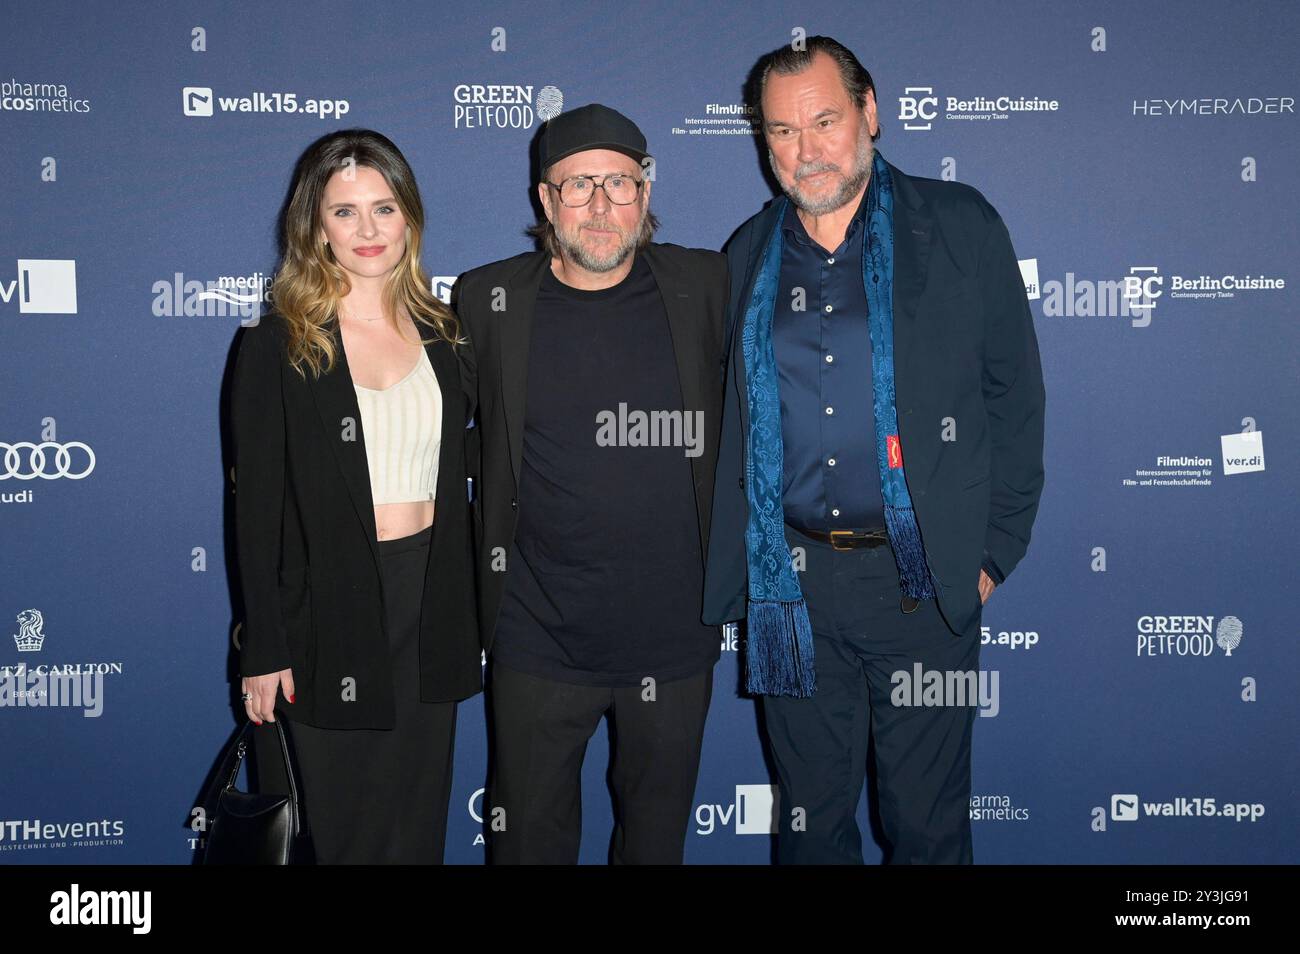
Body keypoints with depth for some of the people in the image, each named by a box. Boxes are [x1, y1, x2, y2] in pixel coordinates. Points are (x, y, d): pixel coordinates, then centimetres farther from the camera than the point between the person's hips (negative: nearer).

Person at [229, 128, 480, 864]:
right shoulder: (277, 348, -8)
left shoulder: (441, 332, 5)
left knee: (419, 826, 16)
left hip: (431, 610, 4)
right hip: (330, 615, -3)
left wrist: (467, 612, 9)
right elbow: (257, 507, -7)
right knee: (339, 832, 11)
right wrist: (265, 651, -8)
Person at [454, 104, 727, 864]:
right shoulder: (488, 298, -2)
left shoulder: (706, 286, -2)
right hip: (539, 637, 0)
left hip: (674, 632, 1)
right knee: (531, 835, 14)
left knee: (659, 834, 18)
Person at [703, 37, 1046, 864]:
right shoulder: (749, 255, 8)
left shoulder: (960, 226, 0)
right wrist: (732, 570, 6)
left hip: (922, 578, -2)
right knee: (809, 815, 14)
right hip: (789, 582, 3)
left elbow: (1014, 394, 1)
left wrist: (995, 550, -3)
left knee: (928, 820, 9)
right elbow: (734, 425, 12)